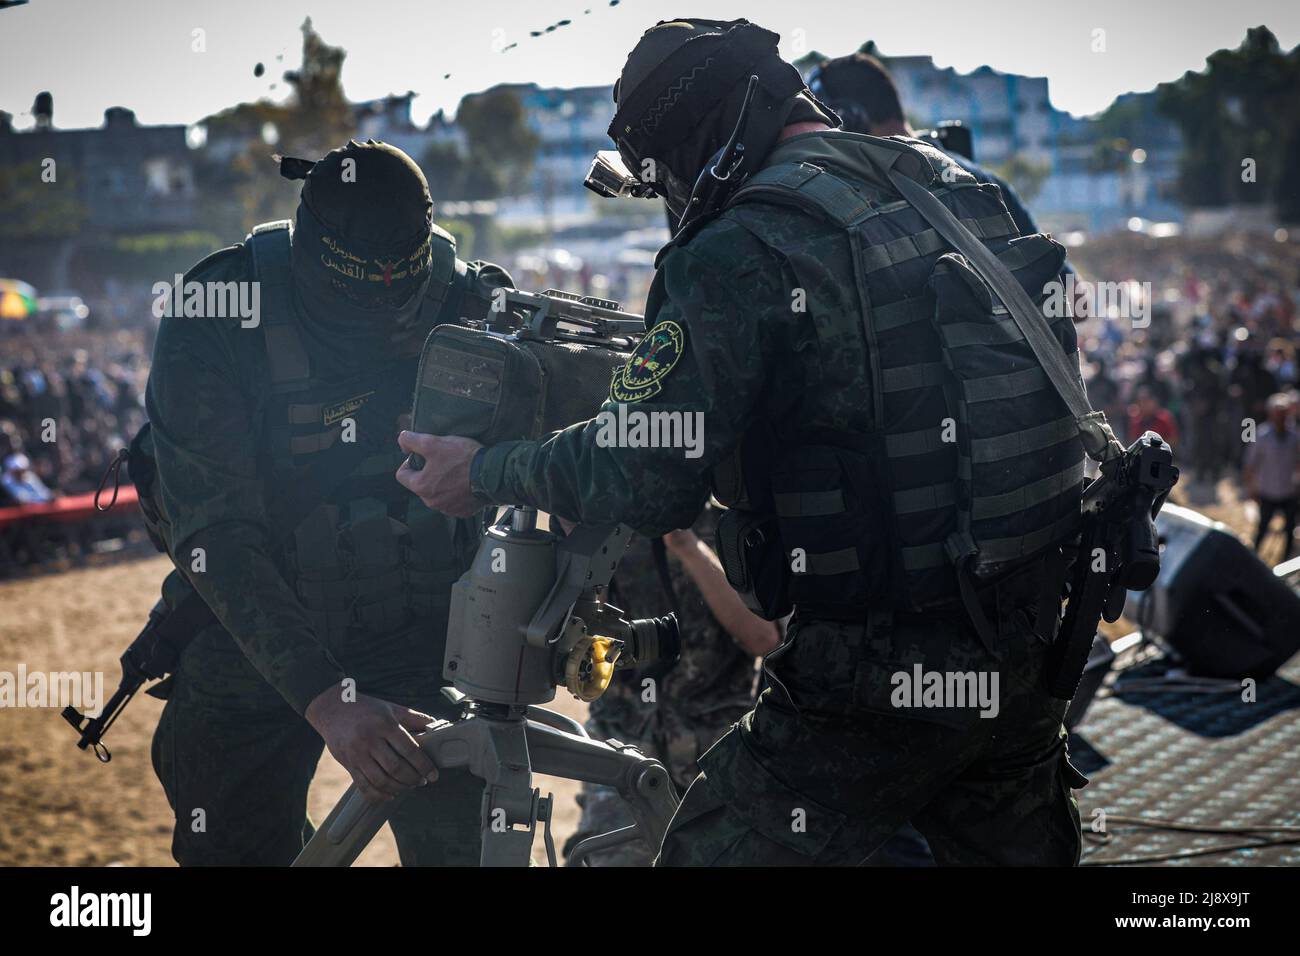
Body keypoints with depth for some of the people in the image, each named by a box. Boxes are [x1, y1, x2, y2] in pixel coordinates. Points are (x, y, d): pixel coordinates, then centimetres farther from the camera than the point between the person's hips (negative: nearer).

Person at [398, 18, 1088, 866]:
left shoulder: (746, 248, -14)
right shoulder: (960, 185, 8)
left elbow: (645, 475, -18)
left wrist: (487, 472, -2)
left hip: (878, 677, -7)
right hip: (1026, 654, 7)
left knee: (711, 852, 6)